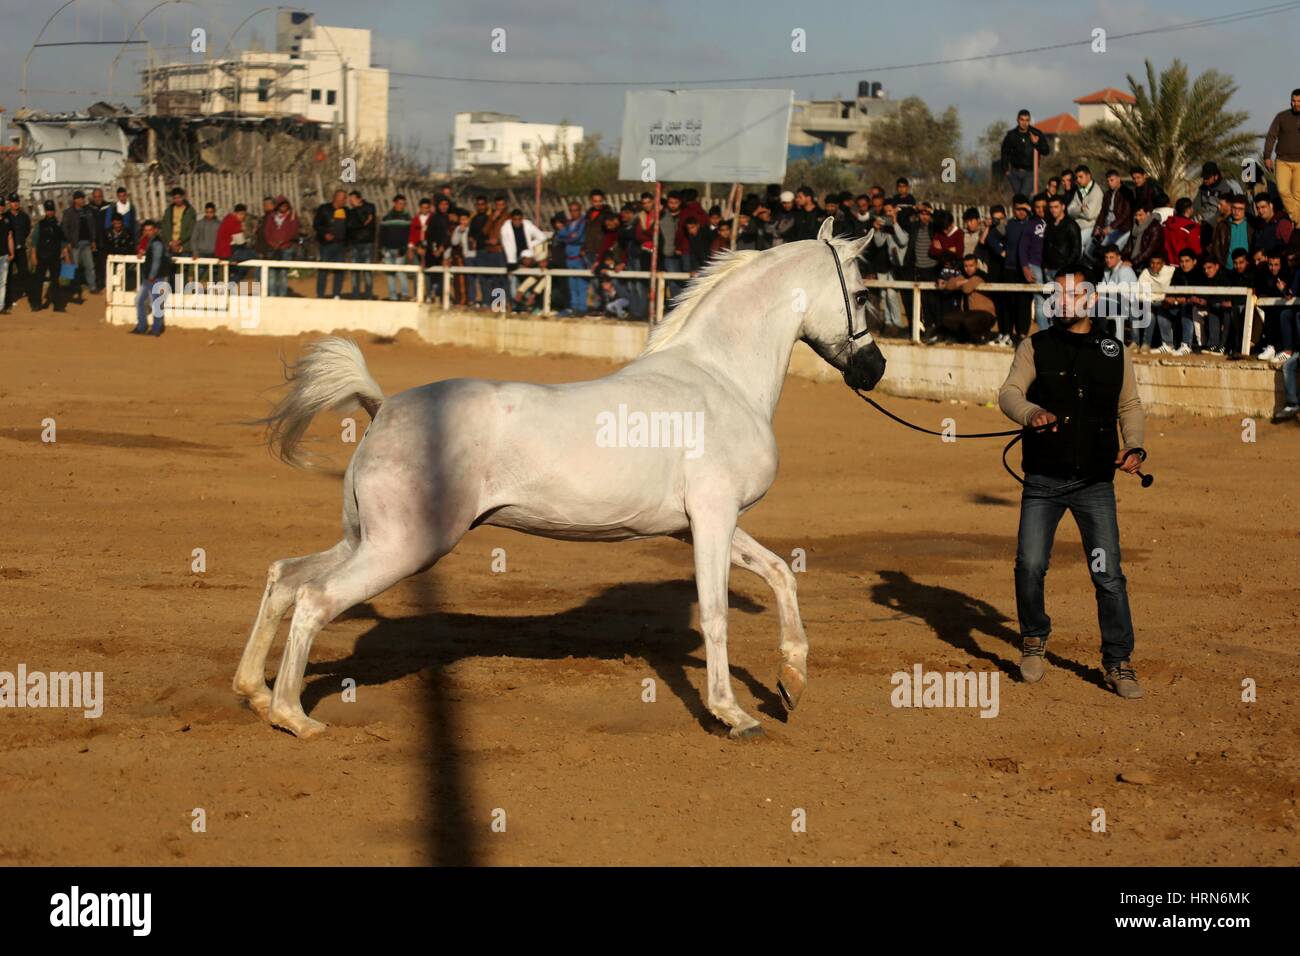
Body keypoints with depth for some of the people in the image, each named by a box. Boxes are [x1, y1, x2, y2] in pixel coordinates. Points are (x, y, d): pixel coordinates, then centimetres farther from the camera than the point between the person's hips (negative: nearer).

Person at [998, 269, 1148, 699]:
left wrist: (1134, 446, 0)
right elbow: (1009, 393, -6)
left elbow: (1130, 406, 19)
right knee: (1030, 566, -8)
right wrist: (1031, 412, -29)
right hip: (1043, 480, -1)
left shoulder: (1115, 352, 12)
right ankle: (1034, 640, 18)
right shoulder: (1035, 348, 6)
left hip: (1096, 482, 1)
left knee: (1108, 574, -4)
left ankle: (1119, 663, 7)